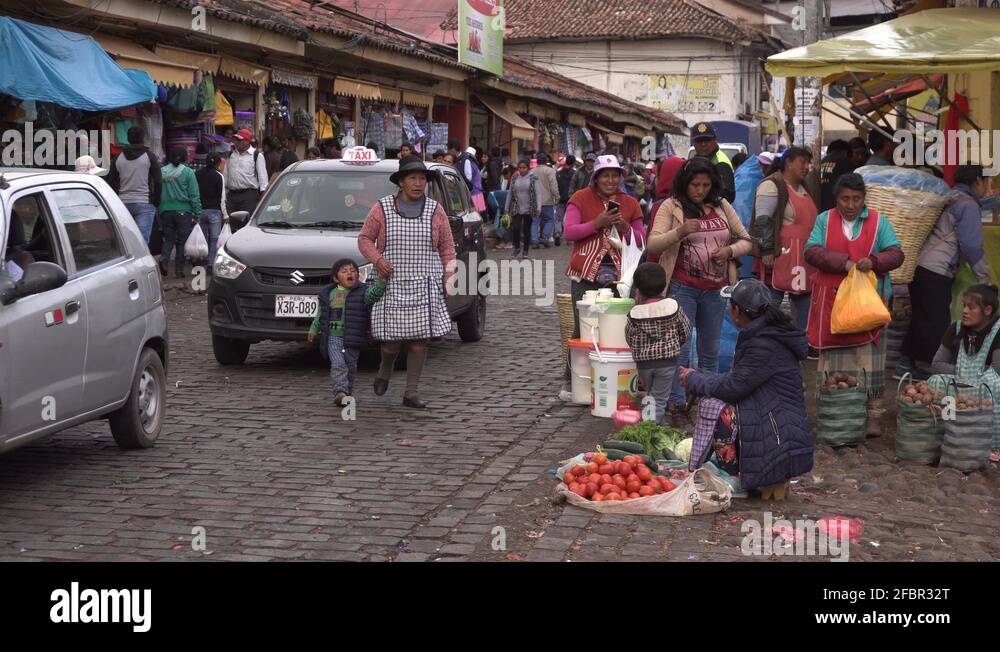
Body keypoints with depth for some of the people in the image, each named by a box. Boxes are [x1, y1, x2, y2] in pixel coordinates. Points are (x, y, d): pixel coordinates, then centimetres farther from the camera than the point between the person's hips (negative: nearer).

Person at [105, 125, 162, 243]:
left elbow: (111, 183, 11)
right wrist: (156, 202, 8)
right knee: (142, 240, -9)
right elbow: (158, 181, -2)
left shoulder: (118, 158, 11)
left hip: (123, 203, 4)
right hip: (144, 203, -4)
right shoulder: (149, 156, 0)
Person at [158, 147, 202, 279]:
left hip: (166, 211, 3)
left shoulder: (162, 171, 3)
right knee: (182, 241, 6)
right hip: (183, 211, -3)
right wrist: (197, 214, -2)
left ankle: (163, 259, -12)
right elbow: (194, 195, -7)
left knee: (168, 239, 13)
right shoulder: (187, 172, -6)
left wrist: (159, 213, 11)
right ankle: (179, 269, 7)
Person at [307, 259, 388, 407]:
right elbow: (320, 315, 21)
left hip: (353, 339, 0)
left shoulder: (362, 293, 1)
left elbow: (375, 293, -20)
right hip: (333, 337, 0)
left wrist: (382, 279, -34)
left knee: (350, 367, 5)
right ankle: (340, 392, -25)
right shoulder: (328, 294, 10)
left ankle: (347, 393, 20)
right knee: (338, 364, -16)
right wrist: (313, 330, 22)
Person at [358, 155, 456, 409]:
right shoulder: (382, 208, 2)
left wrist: (447, 277, 2)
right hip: (393, 284, -1)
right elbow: (365, 238, 7)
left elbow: (447, 246, 11)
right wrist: (377, 259, -11)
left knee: (420, 338, -3)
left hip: (425, 286, 1)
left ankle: (411, 392, 5)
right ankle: (385, 369, 29)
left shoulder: (435, 210, 6)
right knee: (392, 339, -5)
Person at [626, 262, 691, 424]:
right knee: (659, 399, 3)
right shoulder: (673, 306, -8)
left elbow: (630, 339, 2)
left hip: (643, 362, 1)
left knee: (650, 395, 22)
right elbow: (685, 331, 2)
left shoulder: (635, 313, -11)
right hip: (667, 361, -1)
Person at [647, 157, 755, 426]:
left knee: (710, 350, 12)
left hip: (715, 289, 4)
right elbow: (652, 244, -10)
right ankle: (677, 404, 0)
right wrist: (680, 232, -26)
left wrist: (730, 250, -7)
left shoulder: (722, 206, 10)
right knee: (681, 348, -6)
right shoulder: (671, 207, -2)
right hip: (682, 288, -4)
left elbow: (747, 241, 14)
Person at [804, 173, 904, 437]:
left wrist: (874, 261, -21)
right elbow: (811, 251, -5)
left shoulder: (878, 221, 5)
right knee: (833, 359, 4)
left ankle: (873, 415, 4)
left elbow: (896, 254, 0)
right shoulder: (824, 220, 7)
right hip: (831, 302, 1)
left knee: (869, 359, -2)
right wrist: (843, 262, -18)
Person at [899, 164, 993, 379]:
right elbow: (971, 244, -14)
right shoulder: (968, 206, -8)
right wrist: (984, 276, -6)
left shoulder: (948, 199, 18)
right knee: (937, 321, -5)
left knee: (921, 317, 16)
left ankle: (907, 363, 21)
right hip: (936, 272, -9)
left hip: (918, 265, 9)